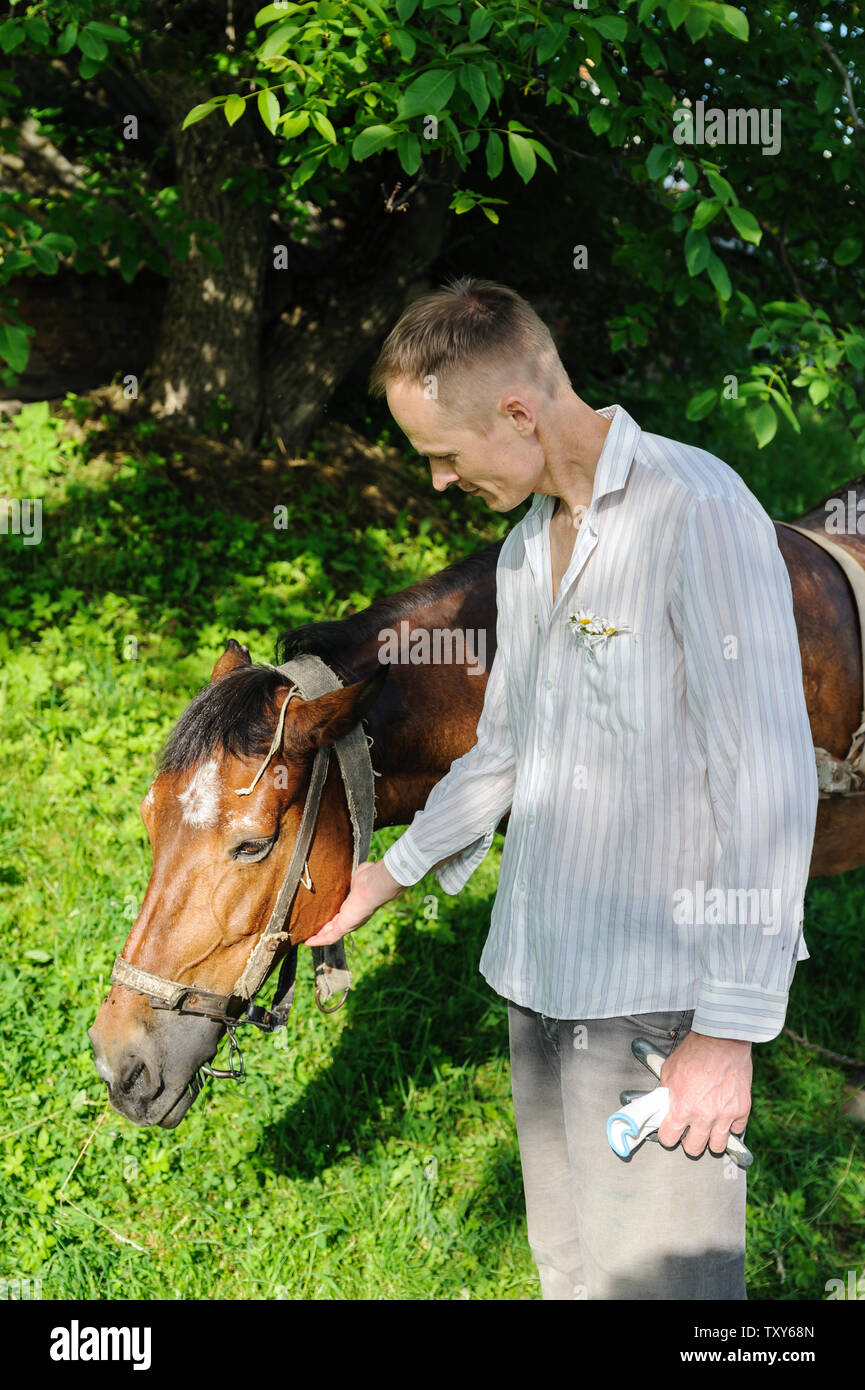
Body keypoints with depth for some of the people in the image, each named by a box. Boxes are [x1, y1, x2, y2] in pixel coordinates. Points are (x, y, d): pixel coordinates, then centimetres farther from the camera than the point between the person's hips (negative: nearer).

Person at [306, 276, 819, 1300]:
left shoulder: (698, 509, -15)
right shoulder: (524, 545, 12)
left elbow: (771, 780, -19)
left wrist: (731, 1027, -19)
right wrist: (390, 875, 29)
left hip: (655, 991, -8)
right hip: (536, 975, 8)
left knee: (656, 1274, 1)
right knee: (567, 1266, 19)